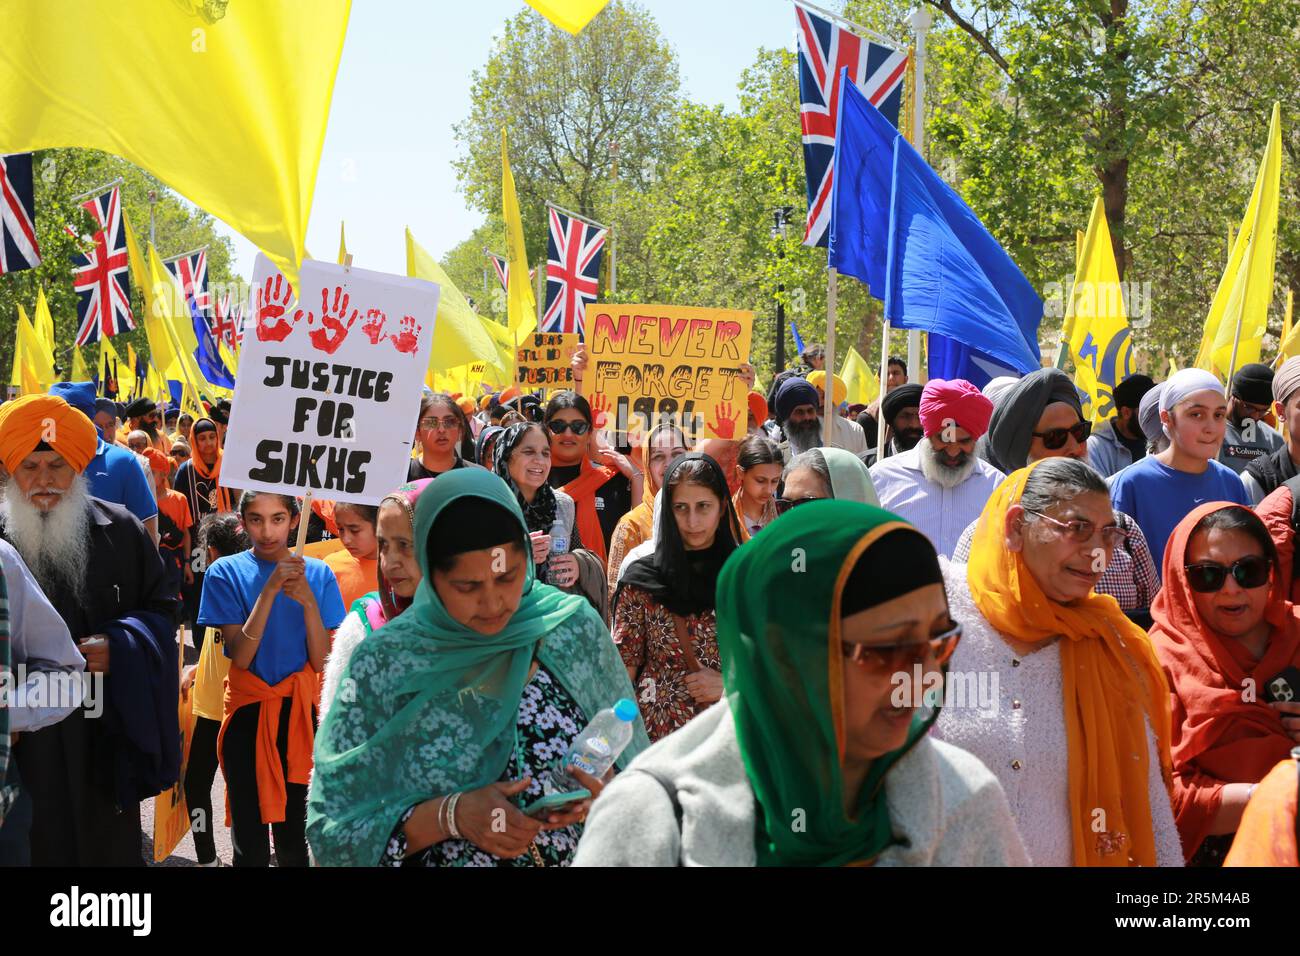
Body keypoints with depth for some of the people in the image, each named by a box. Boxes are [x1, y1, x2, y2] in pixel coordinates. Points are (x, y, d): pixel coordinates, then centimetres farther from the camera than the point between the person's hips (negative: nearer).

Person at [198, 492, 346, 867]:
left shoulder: (318, 574, 0)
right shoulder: (226, 572, -5)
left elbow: (322, 662, -6)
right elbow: (240, 656, -15)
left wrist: (308, 601, -20)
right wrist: (270, 590, -23)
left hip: (299, 713, 2)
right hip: (247, 713, -1)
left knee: (294, 838, 9)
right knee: (250, 843, 1)